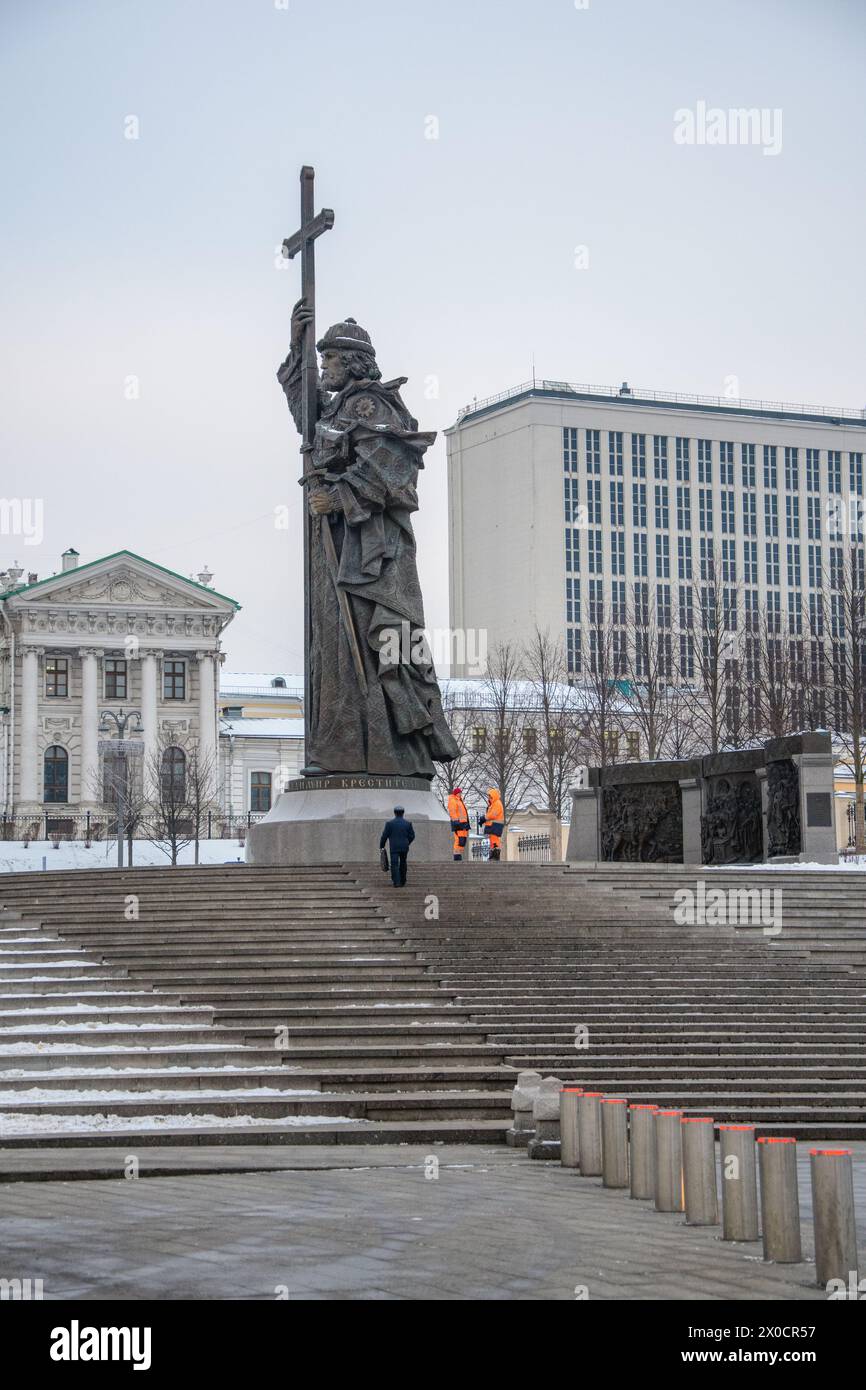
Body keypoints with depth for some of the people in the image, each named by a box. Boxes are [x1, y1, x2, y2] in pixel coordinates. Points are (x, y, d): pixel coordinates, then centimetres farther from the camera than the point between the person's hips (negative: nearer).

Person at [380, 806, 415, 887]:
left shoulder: (389, 823, -6)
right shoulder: (408, 823, -1)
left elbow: (384, 836, -3)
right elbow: (412, 836, 3)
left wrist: (381, 846, 10)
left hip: (394, 848, -2)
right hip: (404, 848, 2)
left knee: (394, 865, -1)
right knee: (403, 865, 17)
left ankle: (396, 882, -13)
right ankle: (402, 882, 21)